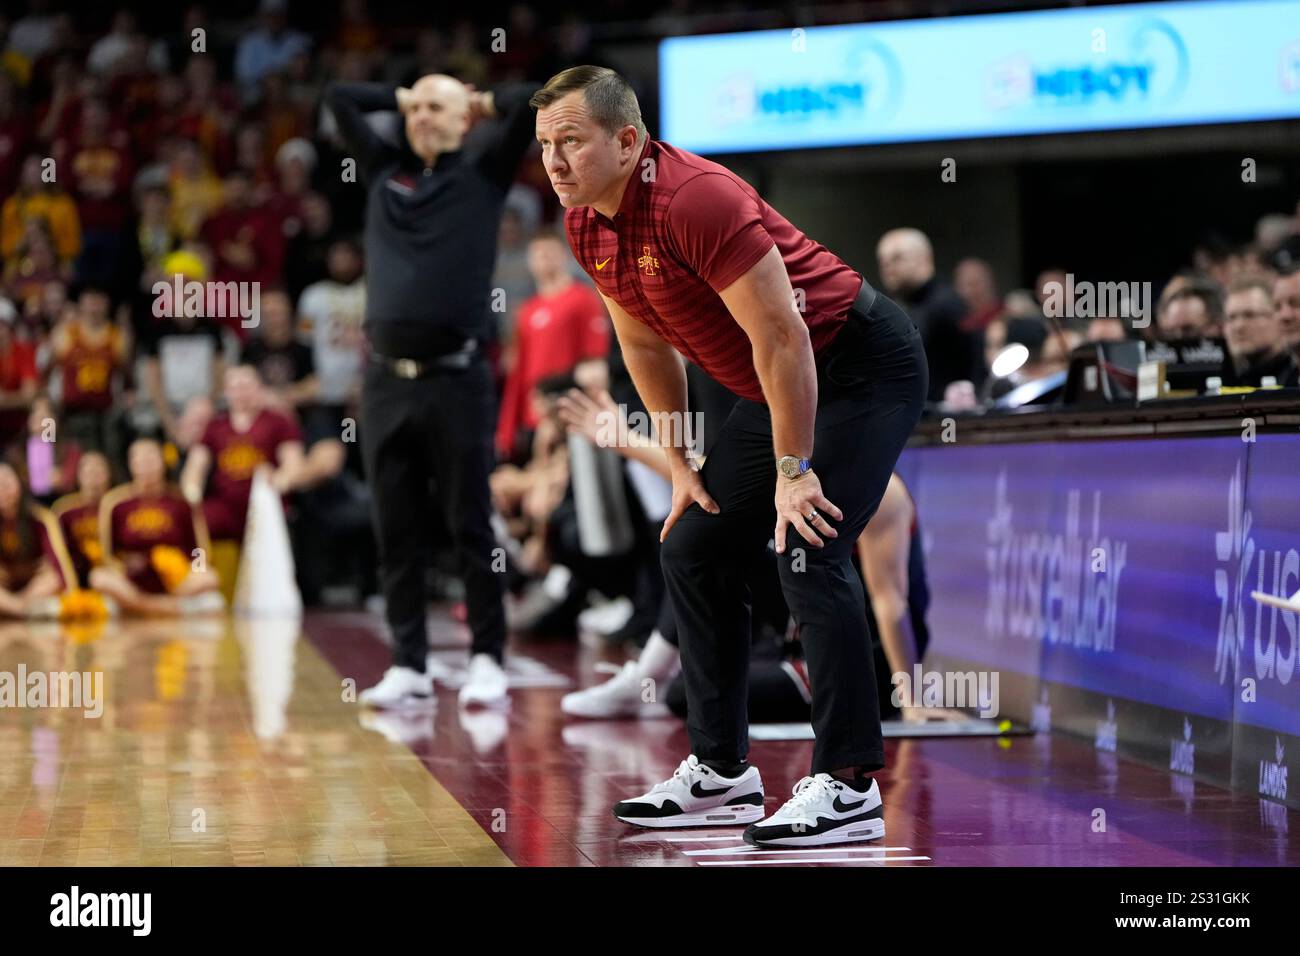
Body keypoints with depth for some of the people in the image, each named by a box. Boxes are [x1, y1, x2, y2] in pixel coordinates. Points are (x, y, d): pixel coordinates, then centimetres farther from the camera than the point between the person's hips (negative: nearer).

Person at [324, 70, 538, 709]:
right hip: (386, 378, 4)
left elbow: (533, 103, -4)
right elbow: (338, 96, 24)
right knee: (396, 534, 5)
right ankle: (409, 666, 10)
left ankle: (487, 661, 5)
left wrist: (483, 102, 12)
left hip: (456, 378, -4)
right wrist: (403, 99, 23)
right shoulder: (385, 171, 15)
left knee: (471, 528, 0)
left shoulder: (482, 169, 6)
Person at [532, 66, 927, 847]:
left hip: (864, 366, -10)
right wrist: (682, 466, 12)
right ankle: (722, 773, 16)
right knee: (693, 551, 8)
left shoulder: (695, 200, -29)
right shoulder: (587, 224, 0)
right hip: (781, 388, 10)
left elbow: (782, 334, -28)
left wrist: (793, 471, -24)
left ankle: (852, 787, -16)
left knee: (808, 555, -21)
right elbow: (646, 344, 14)